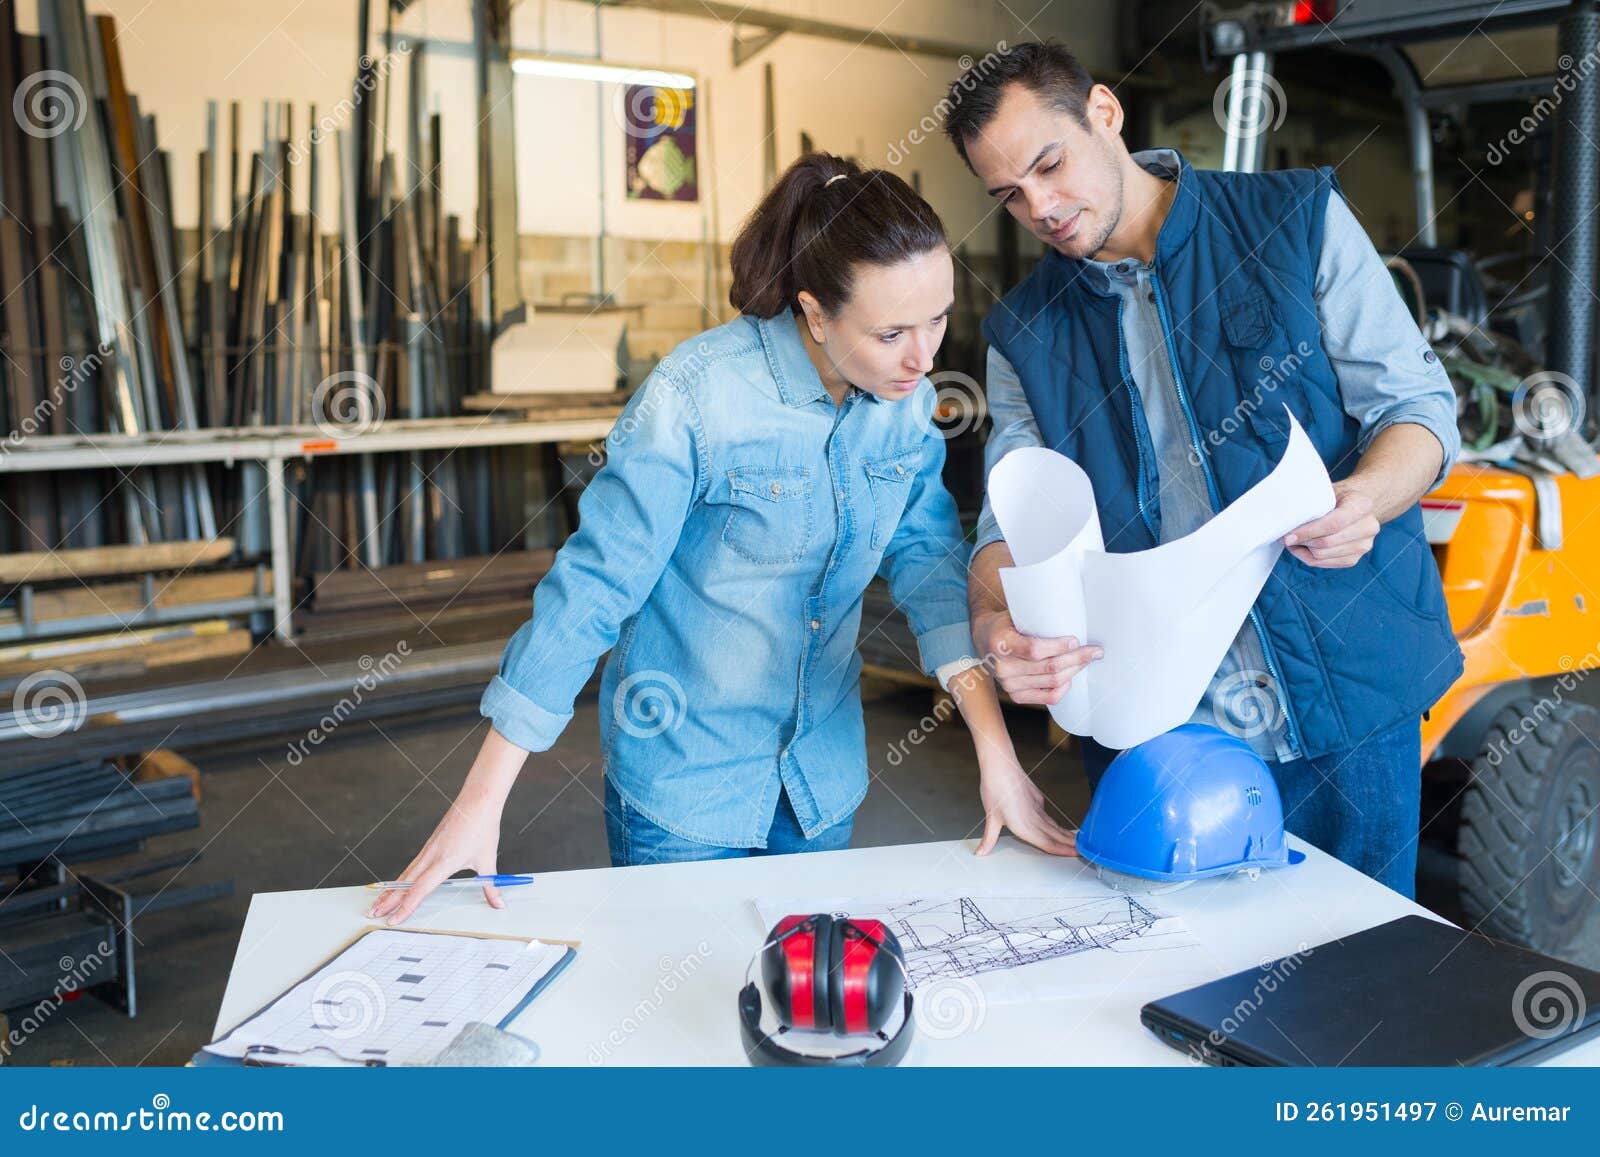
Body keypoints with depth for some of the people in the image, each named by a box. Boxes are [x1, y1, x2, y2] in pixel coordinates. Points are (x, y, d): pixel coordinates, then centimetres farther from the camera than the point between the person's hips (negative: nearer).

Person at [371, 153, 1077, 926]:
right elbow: (593, 583, -23)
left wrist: (994, 747, -16)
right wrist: (482, 802, -21)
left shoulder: (906, 398, -7)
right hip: (682, 778, -5)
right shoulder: (697, 394, -24)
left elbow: (930, 556, -5)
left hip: (823, 779, 5)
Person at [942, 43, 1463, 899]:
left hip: (1344, 700, -1)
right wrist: (996, 622, -23)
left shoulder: (1299, 221, 1)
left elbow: (1419, 403, -1)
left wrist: (1365, 497, -23)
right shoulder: (1023, 336, 6)